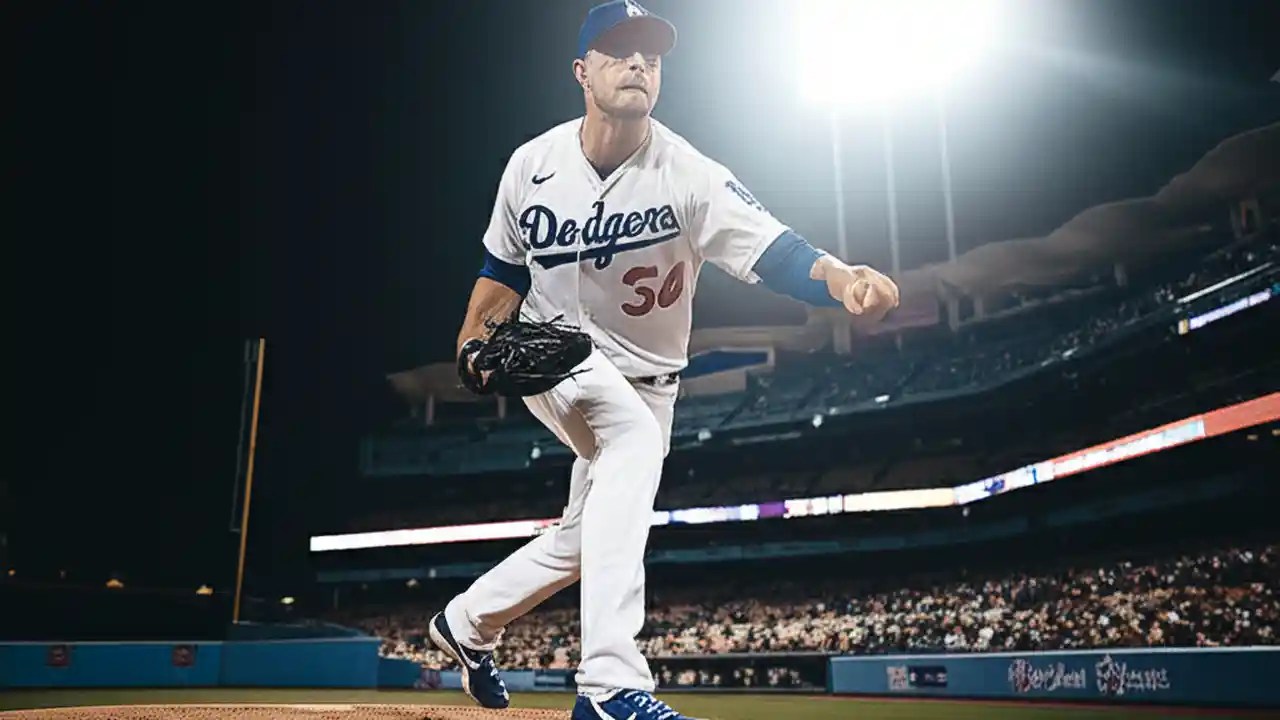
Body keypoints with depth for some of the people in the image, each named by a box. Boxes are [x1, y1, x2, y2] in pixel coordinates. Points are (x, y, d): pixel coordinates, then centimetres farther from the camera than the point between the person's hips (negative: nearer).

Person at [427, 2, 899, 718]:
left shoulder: (688, 175, -20)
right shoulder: (533, 164, -10)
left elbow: (774, 250, -36)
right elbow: (506, 267, 5)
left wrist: (843, 277, -56)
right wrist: (472, 342, -8)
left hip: (645, 376, 2)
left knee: (588, 537, 9)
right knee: (635, 441, -33)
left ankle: (467, 623, 37)